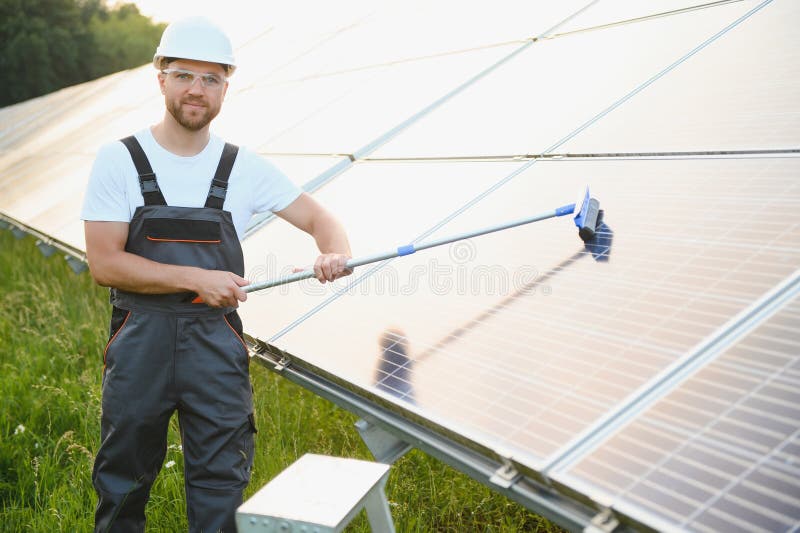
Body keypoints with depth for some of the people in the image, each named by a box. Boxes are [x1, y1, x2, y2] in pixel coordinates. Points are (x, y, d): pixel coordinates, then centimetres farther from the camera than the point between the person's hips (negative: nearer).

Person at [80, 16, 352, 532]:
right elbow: (105, 263, -9)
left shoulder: (244, 168, 3)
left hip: (217, 346, 1)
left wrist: (336, 254, -17)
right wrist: (197, 280, -18)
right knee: (122, 487, 14)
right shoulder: (119, 161, -3)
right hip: (140, 342, 0)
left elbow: (319, 218, 6)